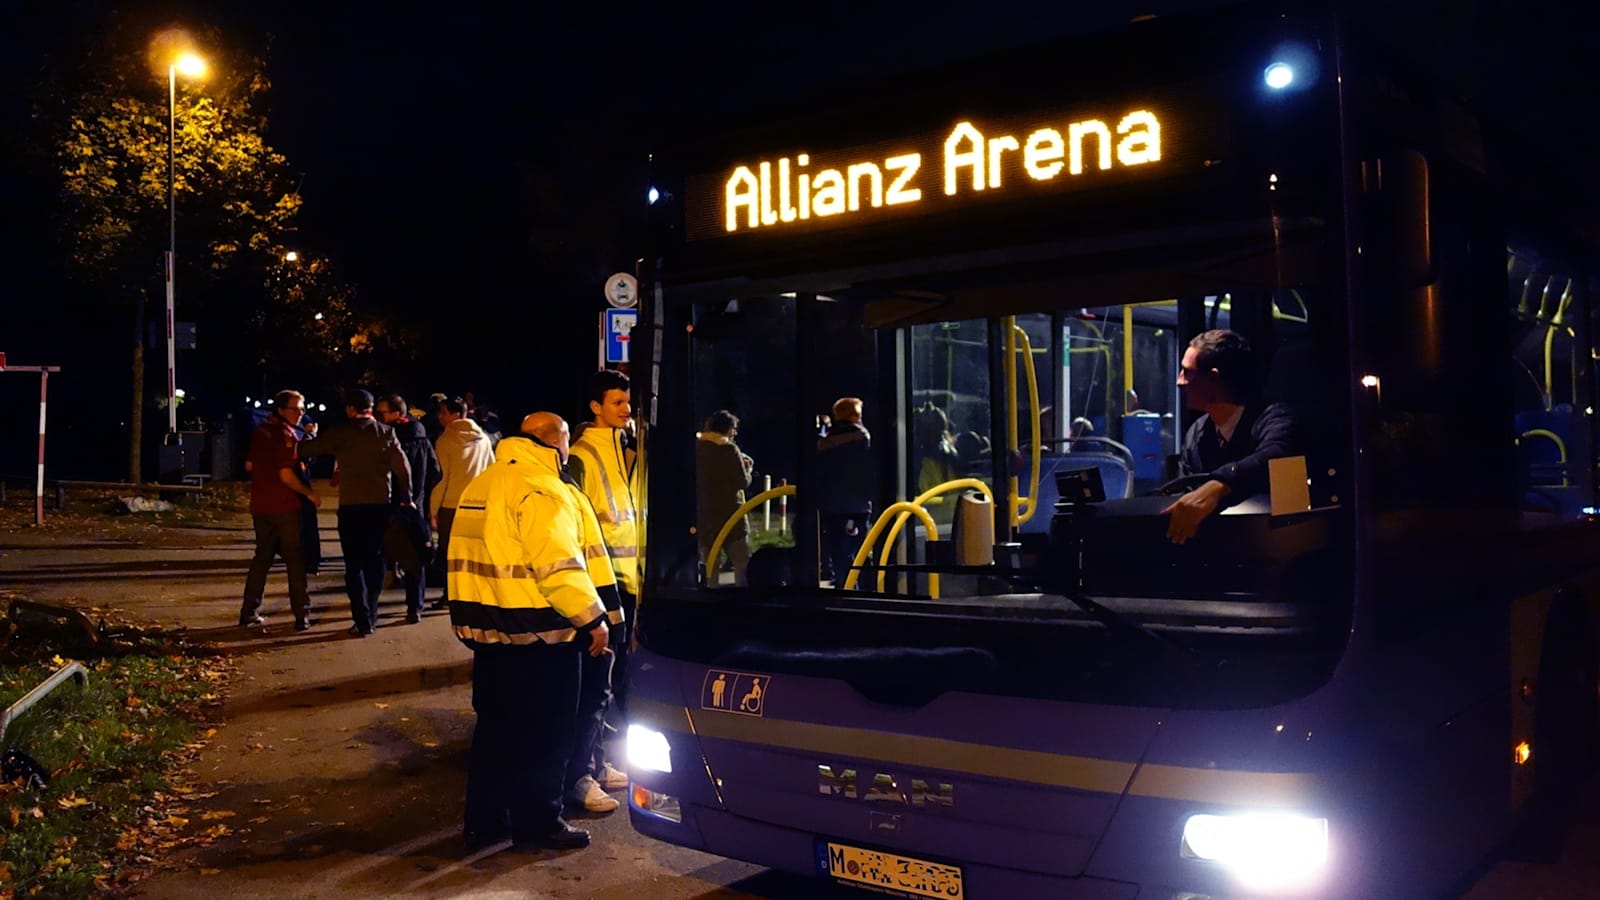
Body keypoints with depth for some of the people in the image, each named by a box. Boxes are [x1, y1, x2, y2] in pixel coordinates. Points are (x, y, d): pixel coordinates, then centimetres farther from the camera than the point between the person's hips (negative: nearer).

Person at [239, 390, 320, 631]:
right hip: (285, 507, -7)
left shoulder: (258, 432, 8)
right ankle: (302, 615, 0)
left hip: (260, 506, 7)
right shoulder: (286, 436, -15)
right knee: (295, 561, 0)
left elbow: (249, 465, 17)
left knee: (262, 558, 16)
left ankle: (249, 612, 17)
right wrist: (310, 494, -9)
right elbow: (287, 476, -20)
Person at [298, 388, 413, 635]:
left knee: (354, 564, 2)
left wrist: (311, 435, 23)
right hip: (380, 505, 2)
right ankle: (371, 614, 20)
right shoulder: (385, 432, 1)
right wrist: (406, 498, 10)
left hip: (351, 506, -2)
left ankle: (363, 620, -5)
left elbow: (304, 450, 1)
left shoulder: (339, 433, -4)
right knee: (375, 560, 15)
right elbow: (402, 466, 0)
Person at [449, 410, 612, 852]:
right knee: (544, 733, 2)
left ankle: (482, 820, 23)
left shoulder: (481, 485, 14)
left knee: (495, 725, 17)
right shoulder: (540, 490, -16)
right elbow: (559, 566, -23)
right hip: (537, 634, -9)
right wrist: (593, 619, -16)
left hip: (487, 628, 9)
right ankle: (537, 823, 10)